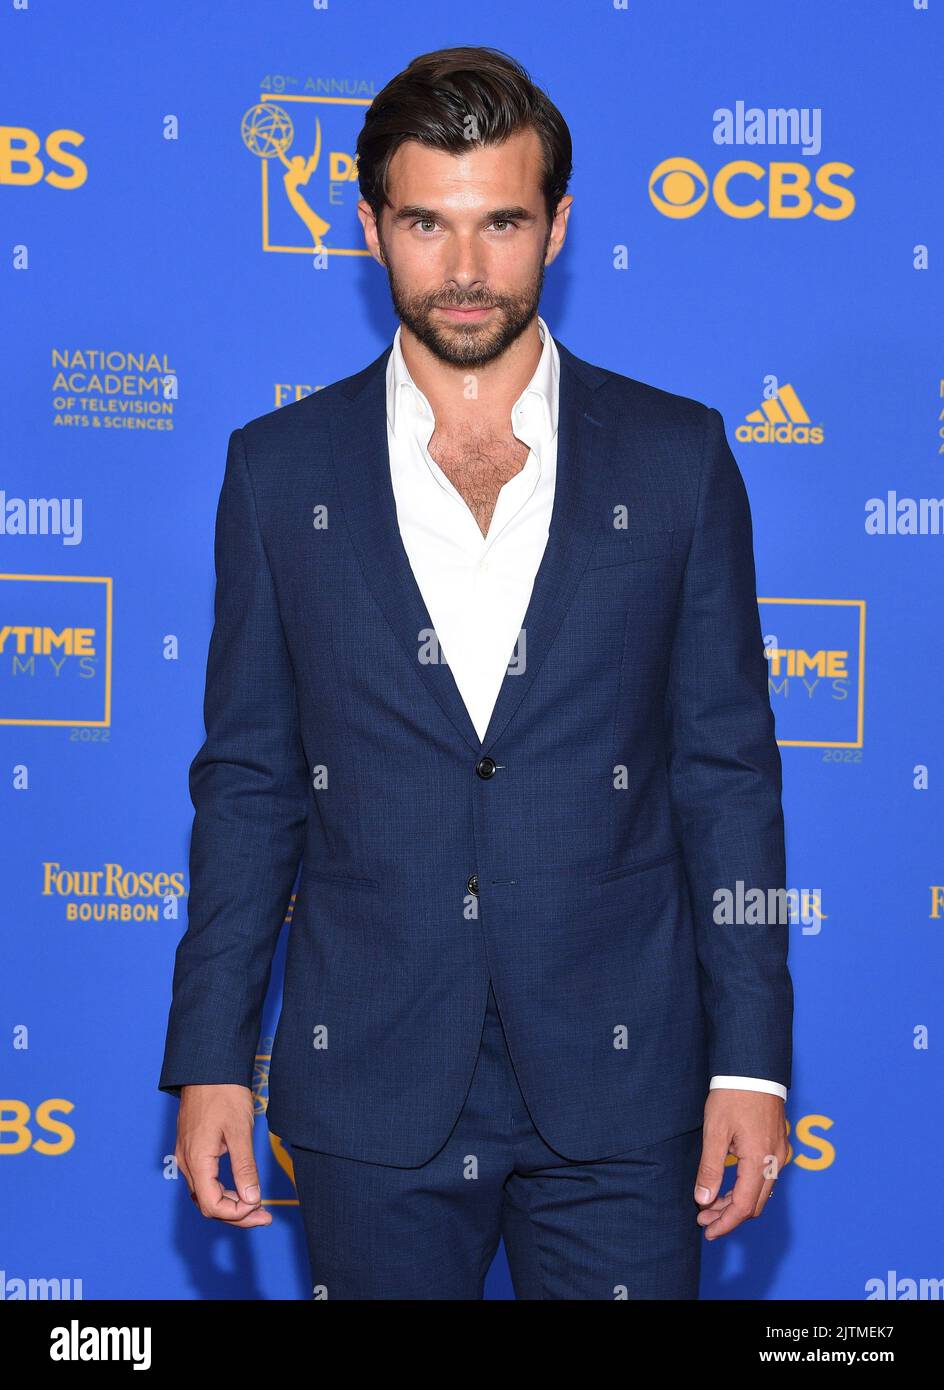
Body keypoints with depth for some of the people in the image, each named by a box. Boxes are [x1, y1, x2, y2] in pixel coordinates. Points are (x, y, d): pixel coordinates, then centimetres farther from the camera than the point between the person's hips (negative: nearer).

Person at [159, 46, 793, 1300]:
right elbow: (247, 783, 5)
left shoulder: (676, 456, 0)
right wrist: (209, 1057, 1)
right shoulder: (281, 468, 2)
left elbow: (728, 772, 1)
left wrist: (751, 1056, -3)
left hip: (617, 1087, 0)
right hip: (368, 1088, 1)